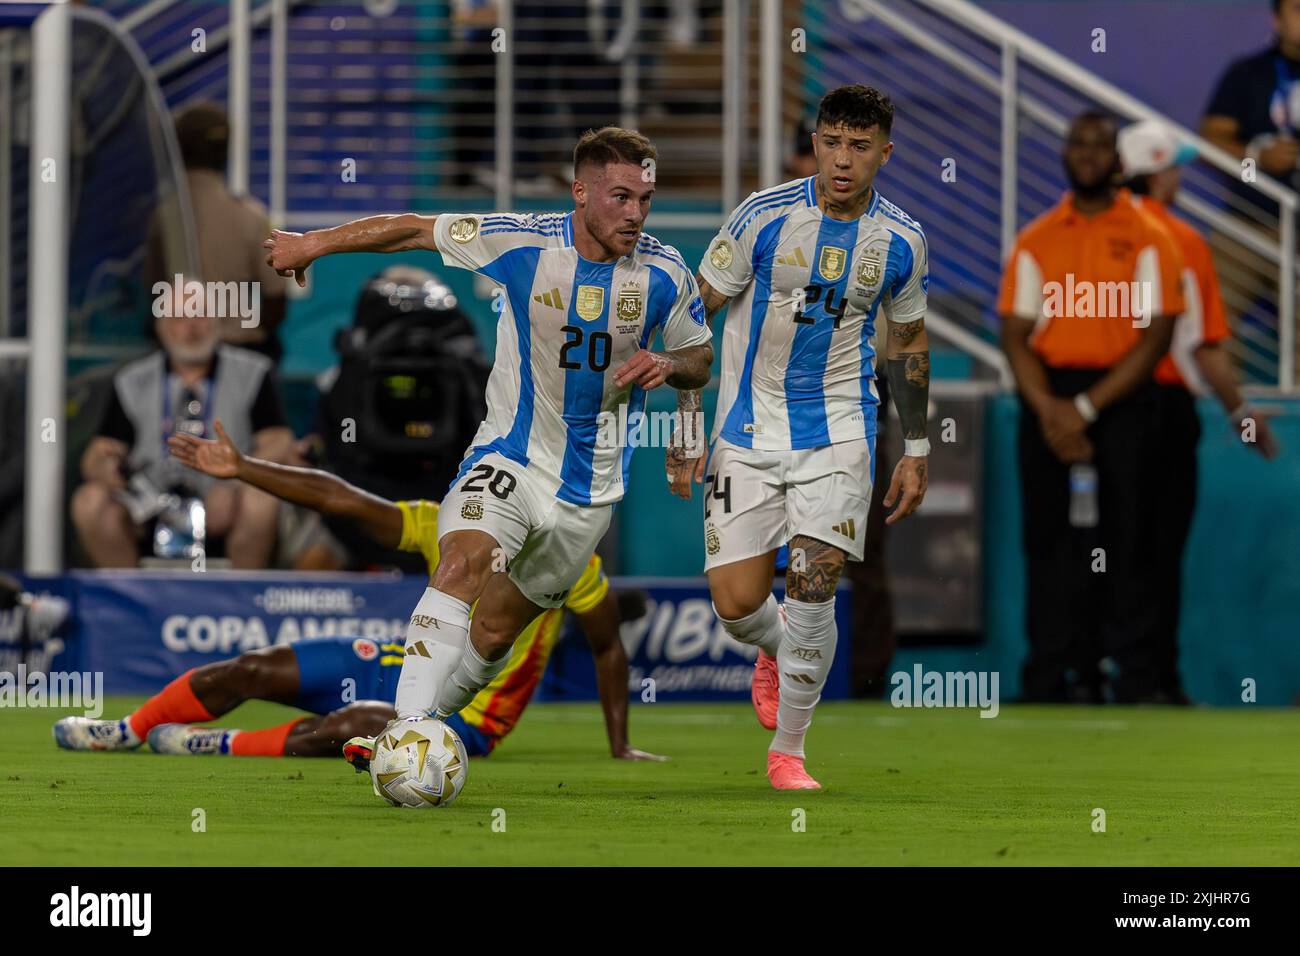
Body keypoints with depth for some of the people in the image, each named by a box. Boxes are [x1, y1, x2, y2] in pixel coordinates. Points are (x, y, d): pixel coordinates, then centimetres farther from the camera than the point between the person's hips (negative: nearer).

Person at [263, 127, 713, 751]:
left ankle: (425, 727, 30)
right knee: (463, 562, -30)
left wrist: (667, 365, -16)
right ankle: (409, 728, -36)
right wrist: (313, 243, 3)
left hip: (591, 483, 2)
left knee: (495, 632, 8)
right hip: (509, 456, -2)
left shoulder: (665, 273, -7)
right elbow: (414, 231, -1)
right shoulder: (522, 243, -13)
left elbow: (701, 358, 8)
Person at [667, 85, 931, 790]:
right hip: (746, 433, 0)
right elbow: (697, 315, -2)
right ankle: (775, 651, 34)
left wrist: (915, 452, 13)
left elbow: (908, 343, 14)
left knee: (813, 588, -14)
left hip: (838, 433, 0)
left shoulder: (900, 242, -2)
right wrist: (686, 426, -6)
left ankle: (787, 751, 3)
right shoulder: (764, 216, -10)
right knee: (736, 605, -5)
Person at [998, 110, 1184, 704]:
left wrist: (1087, 407, -11)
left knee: (1125, 543, -5)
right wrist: (1049, 409, -10)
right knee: (1049, 544, 1)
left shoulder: (1146, 238, 2)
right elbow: (1016, 335, 6)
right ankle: (1051, 681, 3)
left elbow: (1154, 337, -4)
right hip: (1048, 399, 3)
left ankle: (1133, 681, -5)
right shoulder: (1035, 241, 11)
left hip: (1121, 399, -2)